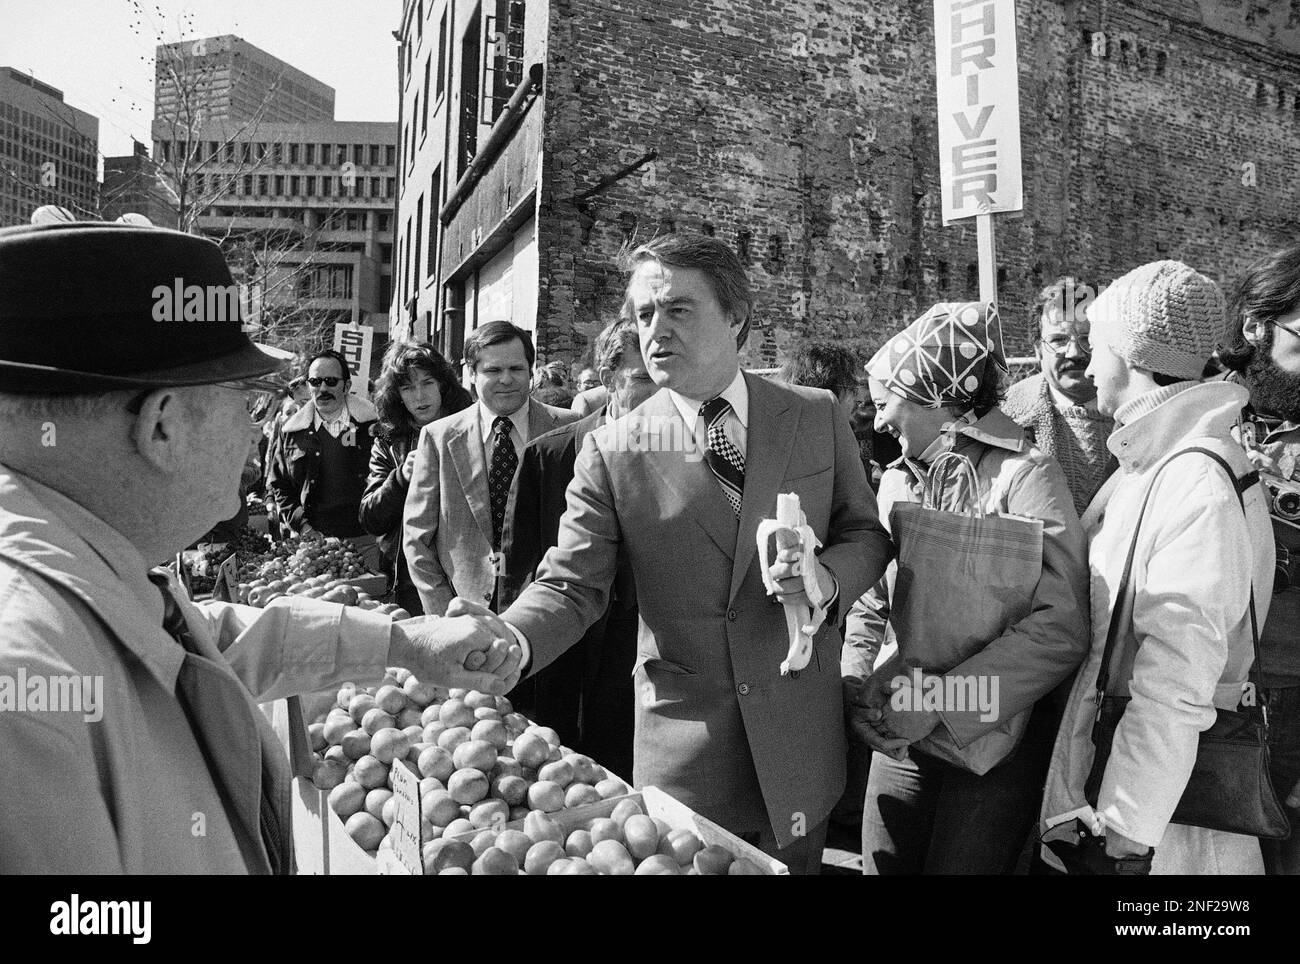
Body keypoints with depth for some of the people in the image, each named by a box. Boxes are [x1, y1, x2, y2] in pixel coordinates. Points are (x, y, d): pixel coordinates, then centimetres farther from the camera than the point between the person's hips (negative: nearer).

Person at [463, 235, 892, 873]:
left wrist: (827, 578, -16)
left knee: (791, 866, 18)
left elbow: (866, 534, 7)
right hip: (681, 744, -1)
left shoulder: (818, 417, -1)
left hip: (800, 738, 2)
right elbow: (570, 585, -9)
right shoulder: (611, 450, -6)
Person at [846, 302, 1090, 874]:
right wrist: (857, 687, -6)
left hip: (992, 741, -5)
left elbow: (1061, 630, -23)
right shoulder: (897, 481, 6)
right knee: (882, 866, 13)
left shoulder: (1024, 476, -13)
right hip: (903, 735, 5)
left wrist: (938, 702, -24)